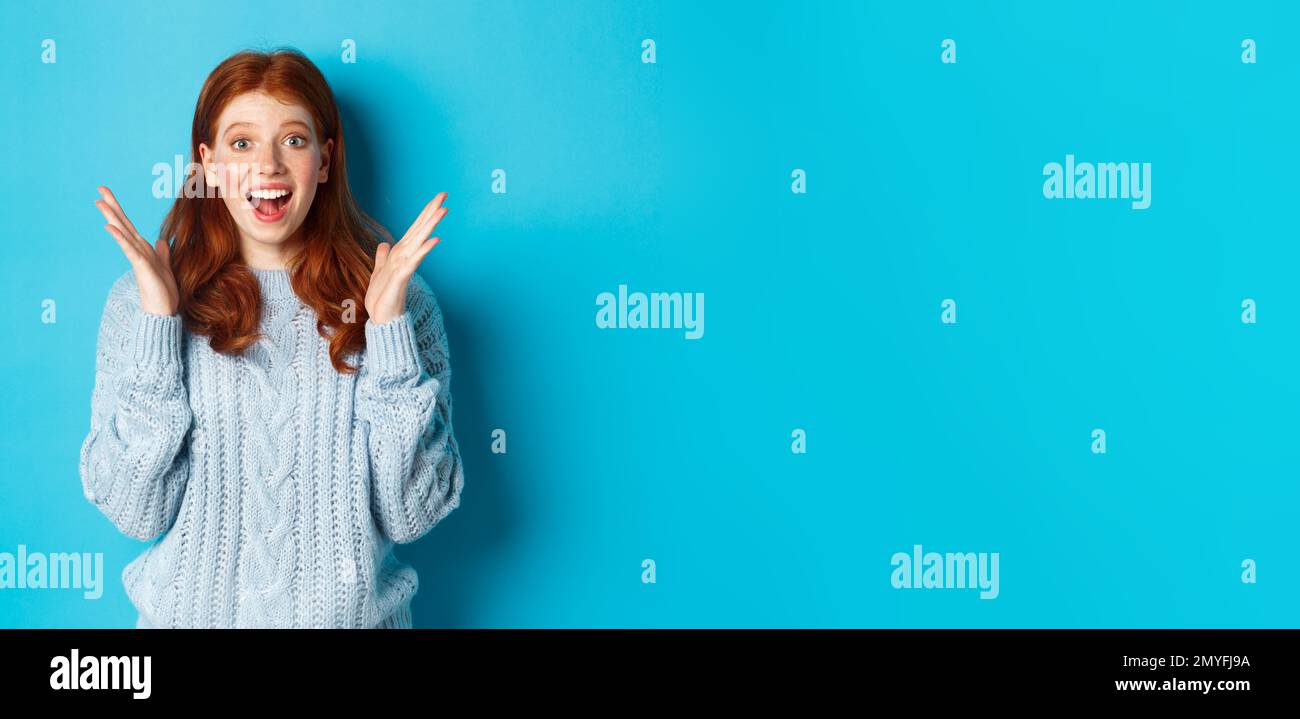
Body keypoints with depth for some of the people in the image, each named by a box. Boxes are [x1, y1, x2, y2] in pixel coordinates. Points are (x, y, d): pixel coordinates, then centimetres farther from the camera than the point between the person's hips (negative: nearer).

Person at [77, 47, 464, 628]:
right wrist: (156, 321, -19)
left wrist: (388, 326, -21)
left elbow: (411, 515, -13)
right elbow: (134, 511, -11)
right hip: (191, 610, 0)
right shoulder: (139, 298, -6)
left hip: (352, 609, 0)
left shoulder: (400, 298, -8)